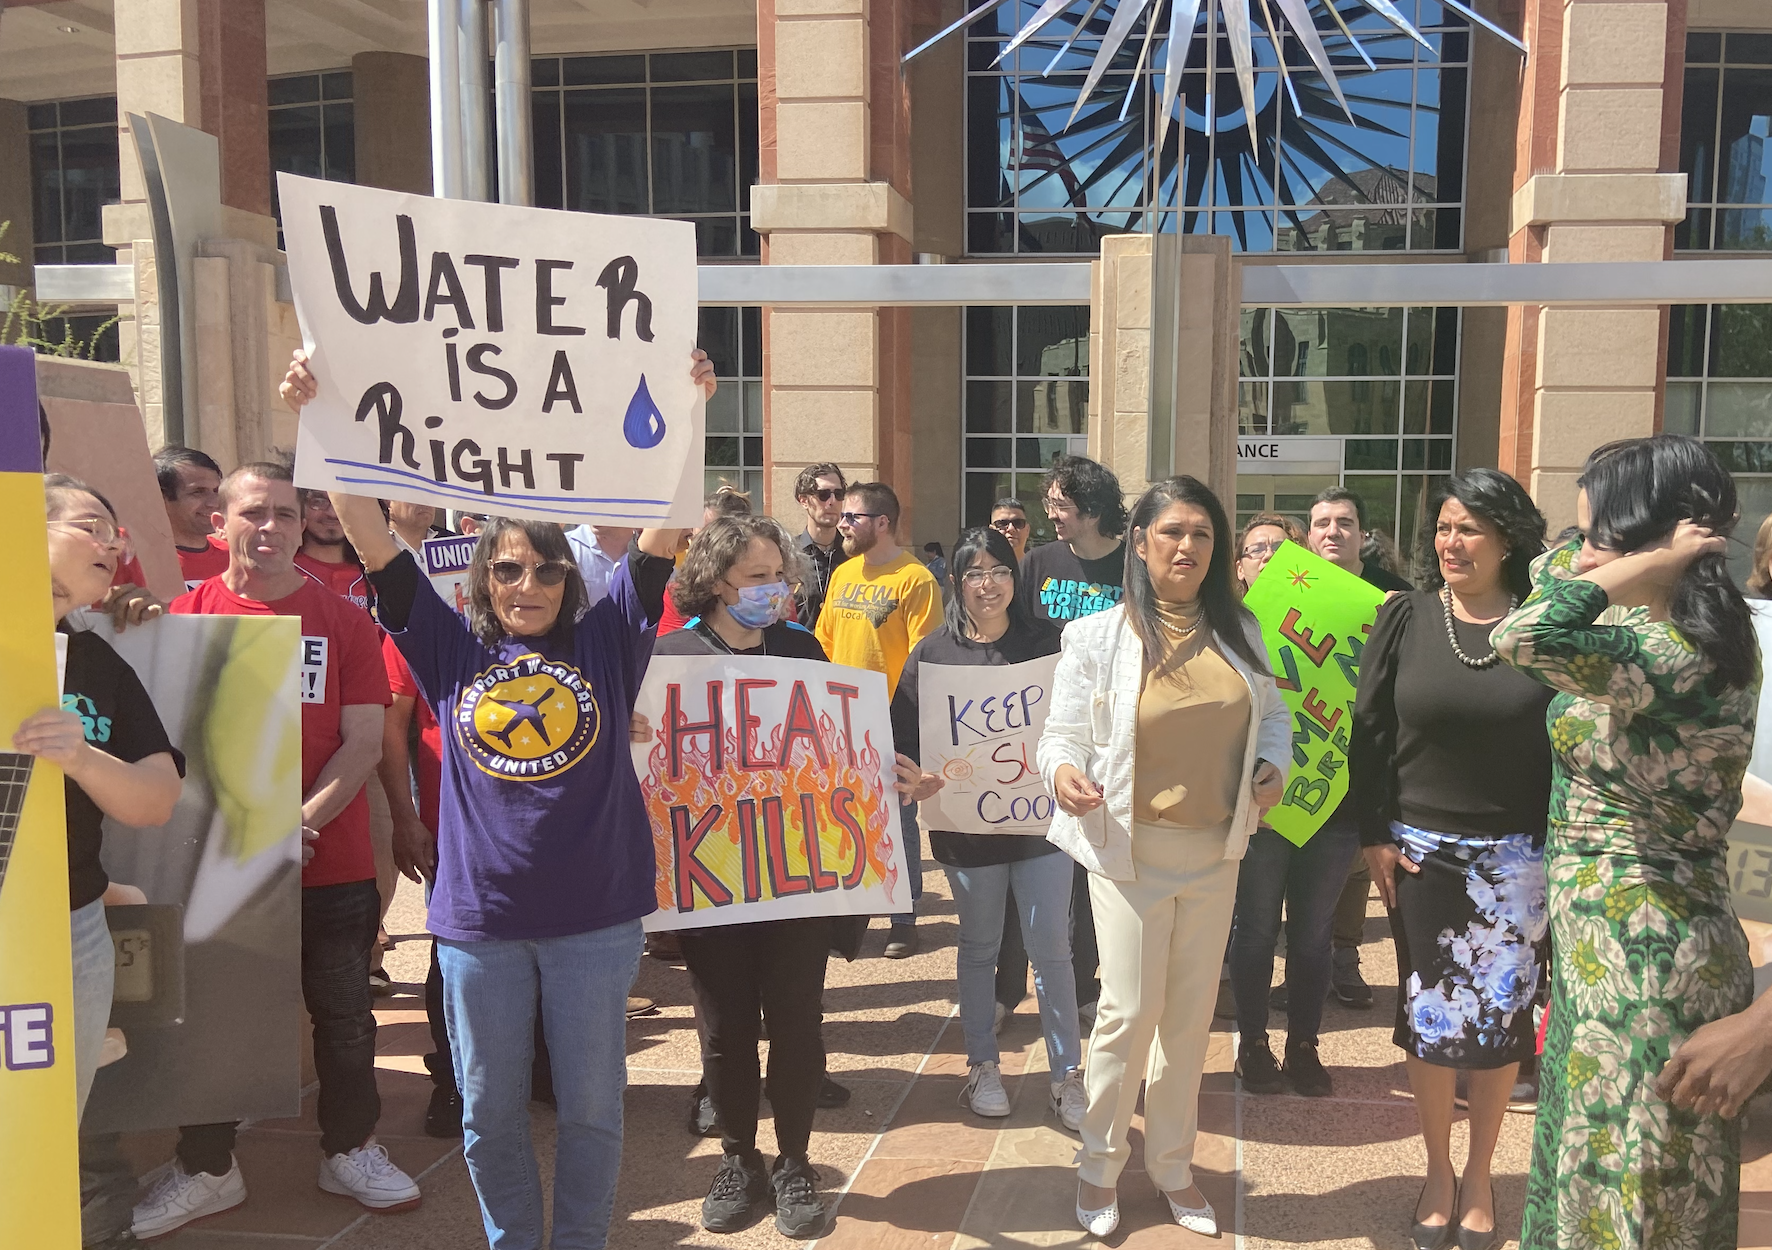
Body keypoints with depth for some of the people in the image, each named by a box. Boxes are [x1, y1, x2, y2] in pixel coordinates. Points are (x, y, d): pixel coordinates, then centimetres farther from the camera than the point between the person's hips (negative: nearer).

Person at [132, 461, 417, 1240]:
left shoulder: (343, 620, -1)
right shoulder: (189, 614, 0)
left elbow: (363, 743, -4)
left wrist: (301, 822, -16)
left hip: (332, 863, 0)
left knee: (343, 1015, 10)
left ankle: (350, 1150, 29)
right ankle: (206, 1168, 29)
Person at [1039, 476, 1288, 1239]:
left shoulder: (1239, 632, 6)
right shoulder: (1098, 636, -6)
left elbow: (1272, 716, 15)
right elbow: (1062, 734, -5)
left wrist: (1272, 765, -5)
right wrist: (1062, 771, -26)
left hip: (1216, 850, 4)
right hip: (1130, 848, -4)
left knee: (1190, 1016, 13)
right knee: (1130, 1011, -3)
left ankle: (1172, 1165, 31)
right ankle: (1100, 1166, 19)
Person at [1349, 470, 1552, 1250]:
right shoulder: (1405, 617, 0)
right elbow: (1369, 731, 1)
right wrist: (1374, 835, -3)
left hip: (1515, 856, -1)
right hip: (1419, 850, 1)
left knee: (1501, 1017, 8)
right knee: (1428, 1013, 8)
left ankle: (1479, 1177, 29)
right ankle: (1438, 1172, 27)